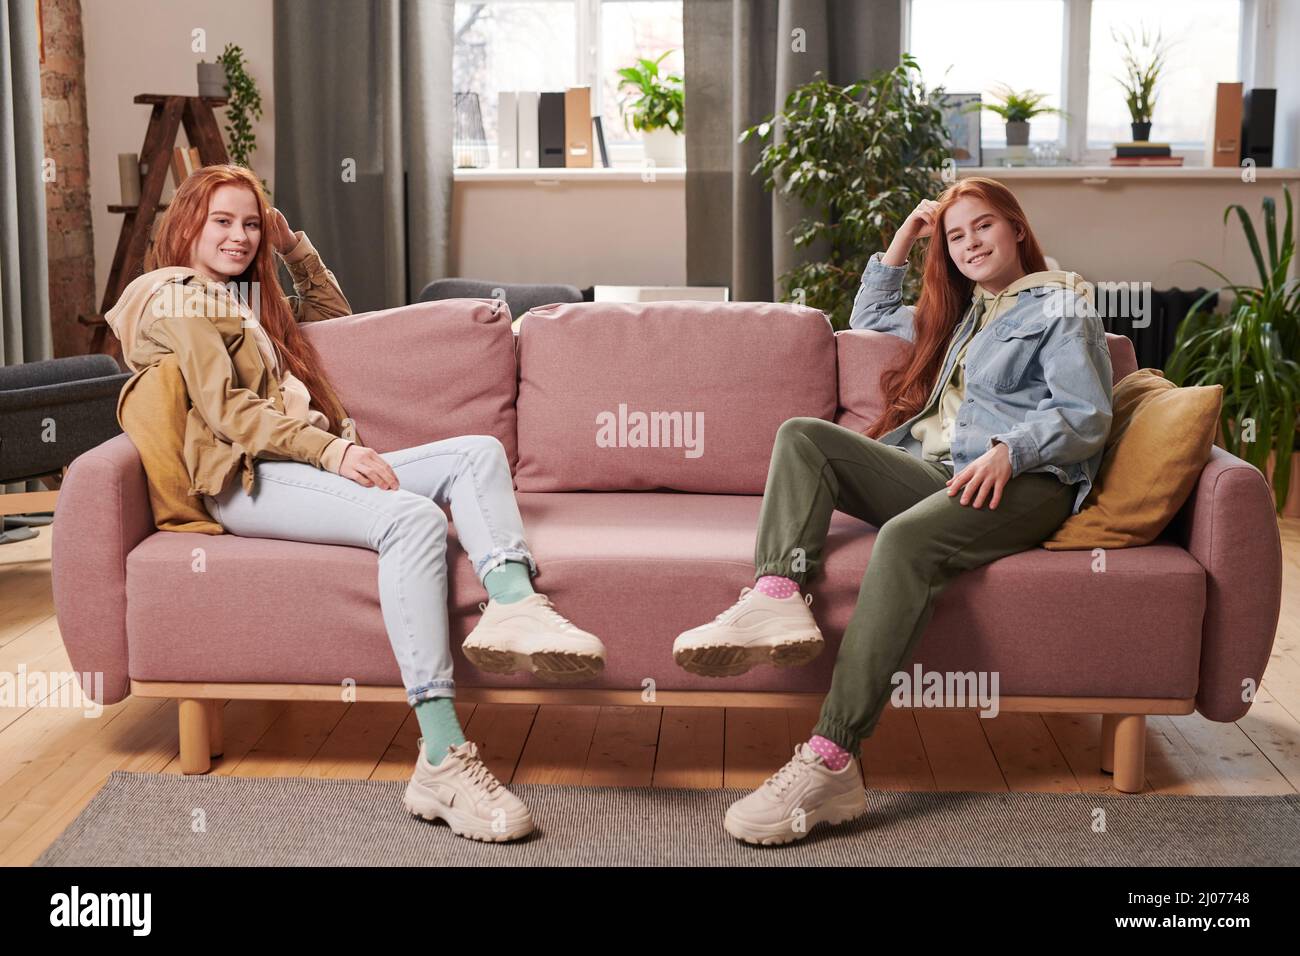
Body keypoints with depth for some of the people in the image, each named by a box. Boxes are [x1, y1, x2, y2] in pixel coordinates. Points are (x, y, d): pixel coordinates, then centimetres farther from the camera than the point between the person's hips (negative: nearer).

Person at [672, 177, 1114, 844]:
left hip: (1021, 482, -8)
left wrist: (1009, 451, -21)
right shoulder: (957, 312, 32)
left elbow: (1087, 418, -3)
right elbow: (870, 316, 45)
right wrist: (903, 239, 33)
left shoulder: (1061, 308, 10)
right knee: (802, 436, -10)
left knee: (905, 539, -38)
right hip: (932, 473, 8)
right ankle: (777, 598, -37)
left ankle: (830, 764, -47)